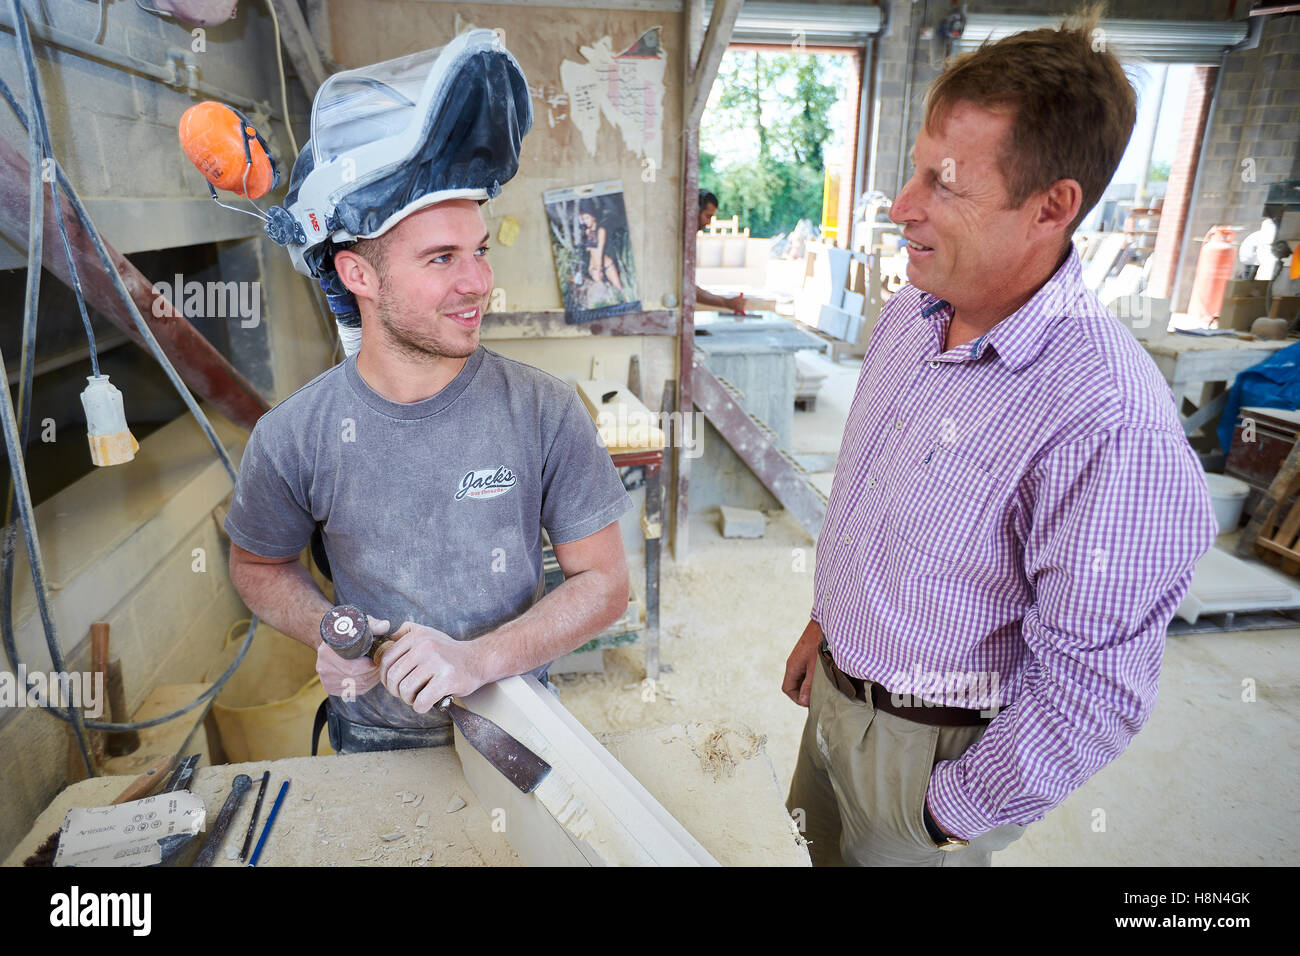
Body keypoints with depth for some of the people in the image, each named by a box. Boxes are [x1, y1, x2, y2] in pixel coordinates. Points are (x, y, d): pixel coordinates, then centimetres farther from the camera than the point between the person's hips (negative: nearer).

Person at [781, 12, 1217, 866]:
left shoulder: (1108, 422, -32)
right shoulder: (908, 314, -6)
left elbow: (1096, 694, -25)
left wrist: (949, 818, -13)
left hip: (926, 748, -7)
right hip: (836, 688, 7)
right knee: (827, 845, 29)